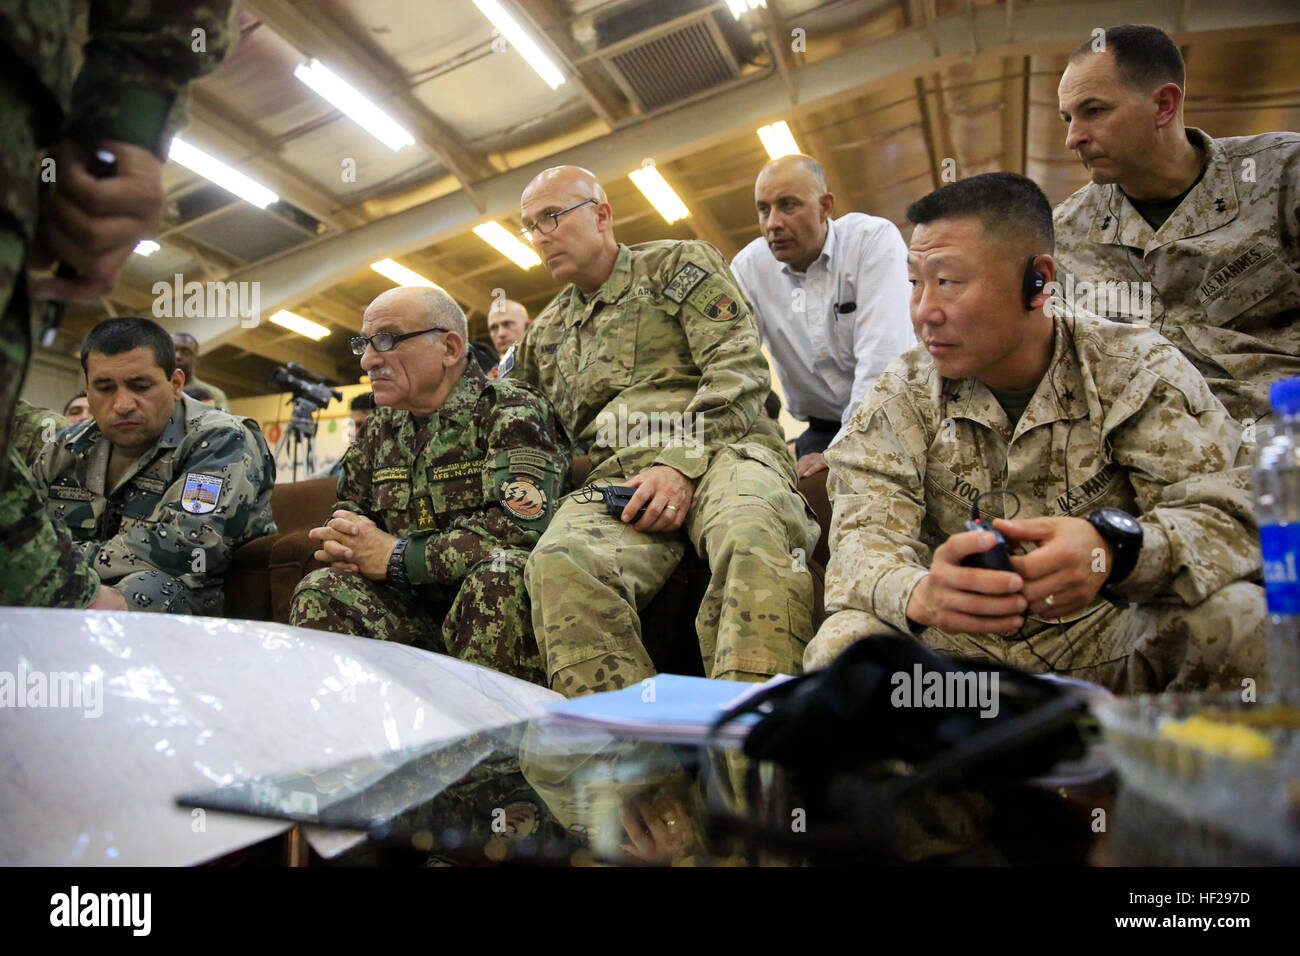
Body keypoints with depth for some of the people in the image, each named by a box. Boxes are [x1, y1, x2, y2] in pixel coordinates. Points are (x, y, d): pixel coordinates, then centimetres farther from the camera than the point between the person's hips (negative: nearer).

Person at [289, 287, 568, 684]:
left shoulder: (511, 411, -8)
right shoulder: (378, 430, 15)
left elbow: (523, 525, -23)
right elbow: (349, 509, 26)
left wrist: (397, 556, -15)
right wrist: (339, 541, -2)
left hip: (500, 605, -5)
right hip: (416, 613, 5)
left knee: (500, 568, -35)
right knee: (322, 591, -18)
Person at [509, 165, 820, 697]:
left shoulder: (679, 265, 16)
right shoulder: (546, 332, 31)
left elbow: (739, 369, 1)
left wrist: (682, 464, -13)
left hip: (716, 451, -2)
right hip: (614, 477, 3)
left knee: (751, 534, -41)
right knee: (557, 561, -34)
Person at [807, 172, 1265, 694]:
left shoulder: (1137, 369, -4)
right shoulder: (900, 397, -2)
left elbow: (1223, 517, -13)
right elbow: (866, 535, -13)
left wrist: (1114, 547, -37)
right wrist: (920, 593, -39)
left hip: (1113, 638, 1)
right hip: (961, 647, 0)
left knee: (1239, 617, -28)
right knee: (842, 644, -28)